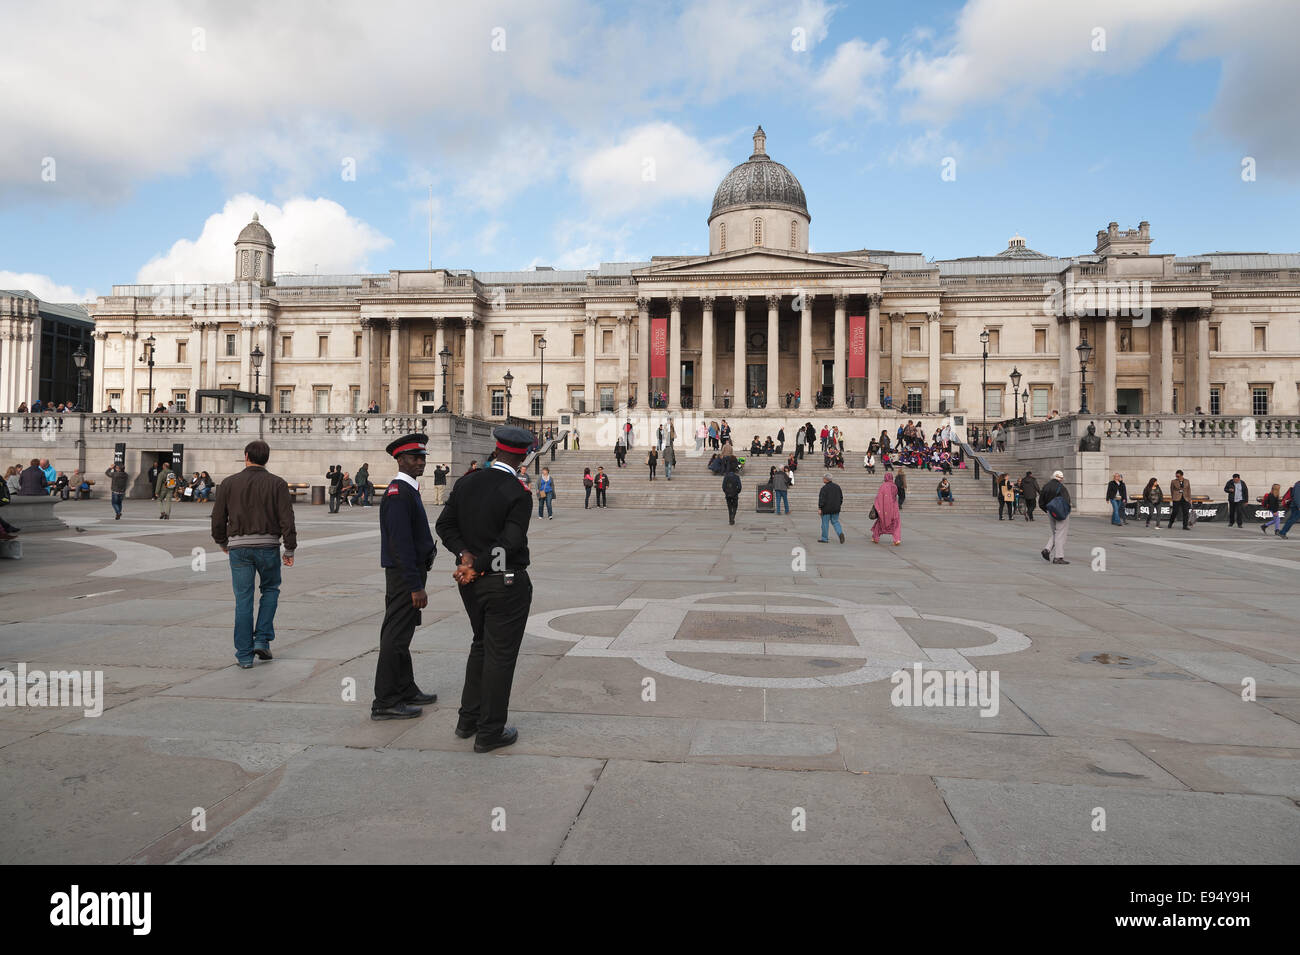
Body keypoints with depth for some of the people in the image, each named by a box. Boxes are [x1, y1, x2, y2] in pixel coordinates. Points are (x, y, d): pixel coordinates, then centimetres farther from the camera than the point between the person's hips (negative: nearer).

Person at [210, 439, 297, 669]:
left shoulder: (229, 483, 4)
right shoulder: (277, 484, 0)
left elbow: (218, 518, 7)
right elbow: (287, 519, -6)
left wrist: (222, 542, 23)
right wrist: (290, 550, -1)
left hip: (239, 546, 1)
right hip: (268, 545, -1)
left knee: (243, 600, 5)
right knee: (270, 589, 20)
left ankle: (244, 655, 9)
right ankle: (262, 640, 9)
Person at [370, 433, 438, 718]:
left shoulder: (409, 490, 15)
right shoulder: (398, 493, -18)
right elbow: (400, 543, -23)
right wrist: (416, 586, -24)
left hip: (411, 573, 11)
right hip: (404, 576, -11)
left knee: (401, 634, 18)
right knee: (396, 636, -4)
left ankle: (406, 690, 30)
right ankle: (385, 702, 3)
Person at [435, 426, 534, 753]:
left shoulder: (465, 483, 3)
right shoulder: (517, 494, -17)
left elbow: (445, 524, 4)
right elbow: (510, 542, -22)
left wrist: (466, 554, -5)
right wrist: (476, 567, -13)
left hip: (472, 582, 7)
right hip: (506, 583, -7)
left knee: (481, 646, 23)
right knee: (500, 655, 4)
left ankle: (468, 719, 30)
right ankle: (489, 732, 14)